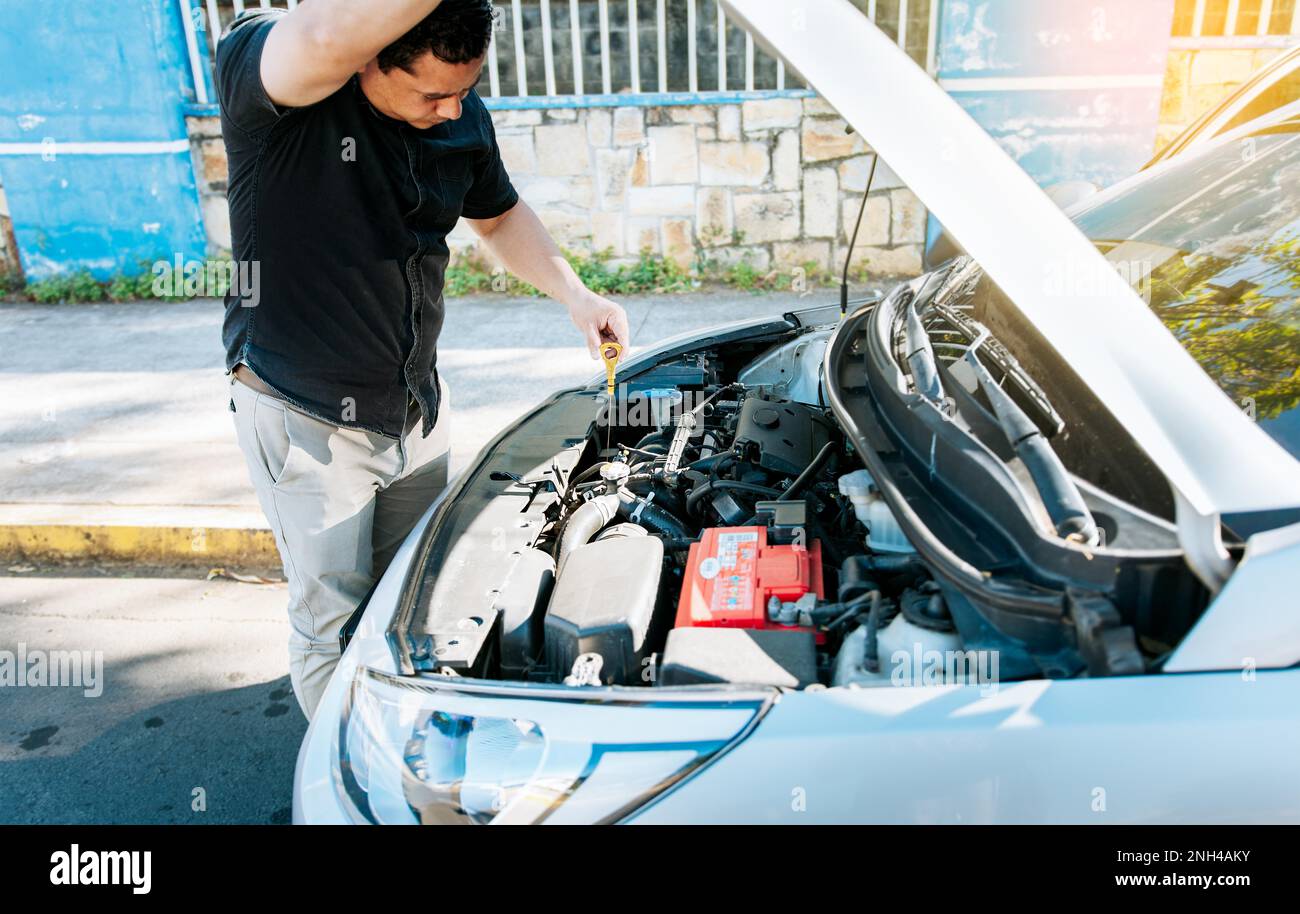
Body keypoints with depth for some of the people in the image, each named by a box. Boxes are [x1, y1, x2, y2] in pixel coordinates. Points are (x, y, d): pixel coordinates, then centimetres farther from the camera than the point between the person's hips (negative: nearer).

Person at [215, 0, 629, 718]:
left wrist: (574, 294, 0)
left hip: (416, 406, 6)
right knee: (333, 623, 7)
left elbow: (499, 216, 14)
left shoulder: (464, 119, -3)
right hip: (303, 411, -5)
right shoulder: (257, 63, -21)